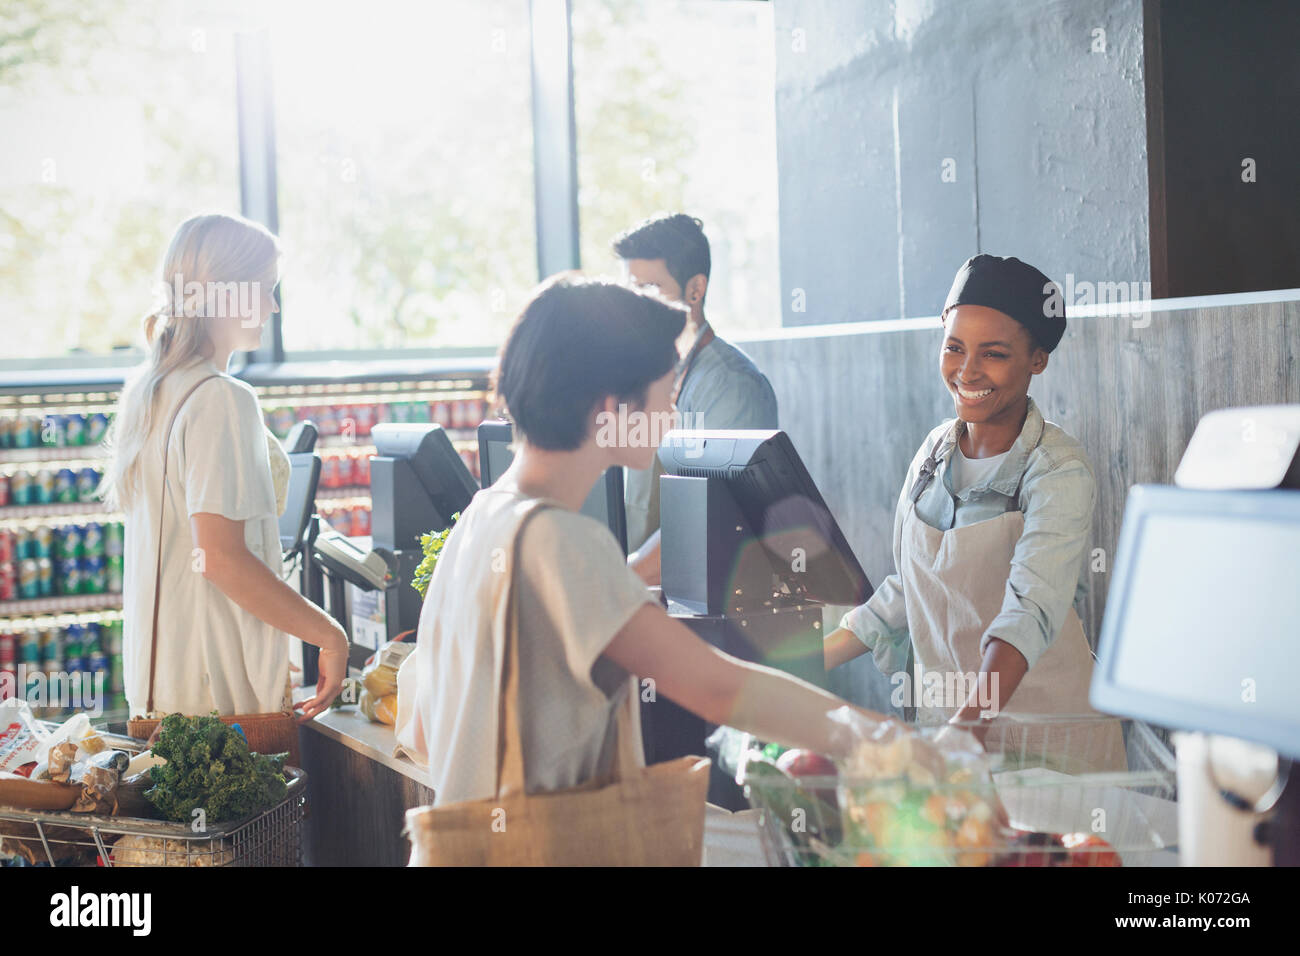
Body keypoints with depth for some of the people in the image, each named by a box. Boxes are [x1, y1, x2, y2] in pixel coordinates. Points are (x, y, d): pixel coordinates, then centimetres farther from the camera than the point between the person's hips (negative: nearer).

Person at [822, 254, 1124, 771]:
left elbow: (1032, 611, -29)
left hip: (1045, 735, -5)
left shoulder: (1058, 473, -14)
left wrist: (970, 726, -43)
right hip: (941, 719, 5)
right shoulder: (936, 449, 4)